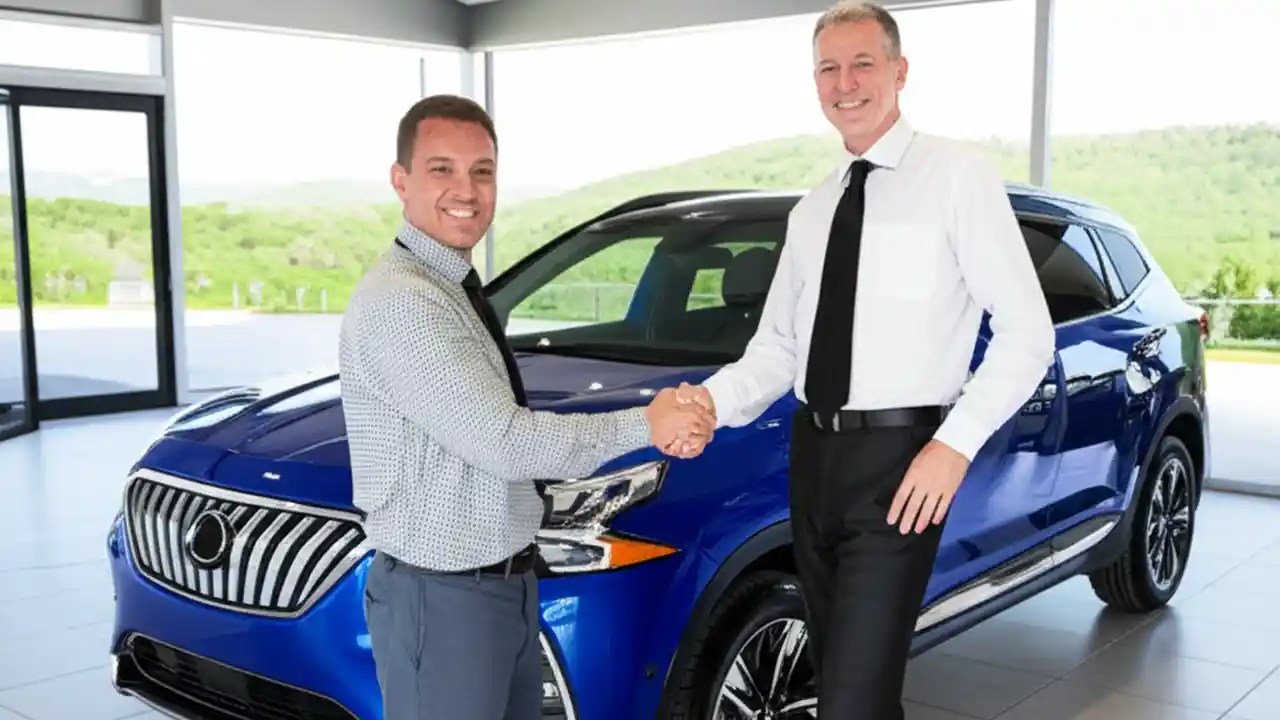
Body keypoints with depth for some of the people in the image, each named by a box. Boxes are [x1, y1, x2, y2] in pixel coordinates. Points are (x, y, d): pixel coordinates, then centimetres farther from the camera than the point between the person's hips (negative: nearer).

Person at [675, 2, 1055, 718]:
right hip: (814, 457, 7)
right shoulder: (811, 209, 14)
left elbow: (1028, 332, -8)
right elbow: (777, 348, 11)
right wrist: (714, 398, -9)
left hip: (898, 461, -7)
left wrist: (955, 445, -17)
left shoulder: (957, 176, -5)